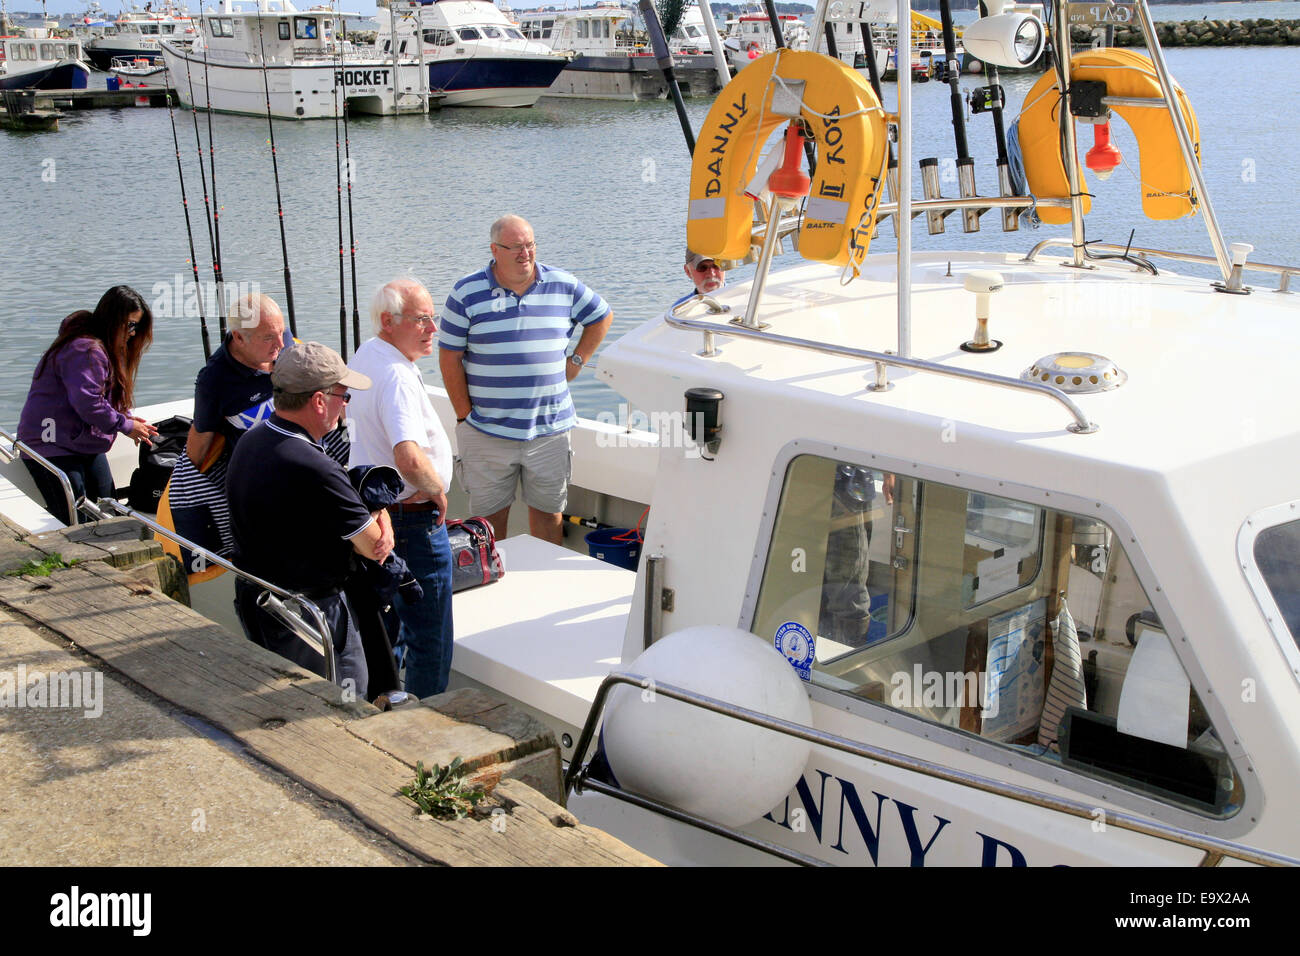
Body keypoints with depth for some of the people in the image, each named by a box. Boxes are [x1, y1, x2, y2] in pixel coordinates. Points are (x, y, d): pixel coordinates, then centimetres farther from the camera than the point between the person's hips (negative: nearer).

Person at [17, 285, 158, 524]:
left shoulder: (106, 347, 15)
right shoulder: (86, 350, -20)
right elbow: (87, 403, -26)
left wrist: (126, 417, 2)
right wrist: (125, 425, -15)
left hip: (87, 445, 11)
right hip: (51, 445, -11)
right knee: (75, 524, -14)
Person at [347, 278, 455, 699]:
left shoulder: (367, 353, 5)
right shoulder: (397, 377, -28)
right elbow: (409, 459, -42)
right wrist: (438, 489, -21)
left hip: (372, 507, 11)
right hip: (414, 519, -10)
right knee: (431, 641, 2)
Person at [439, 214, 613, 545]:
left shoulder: (563, 286, 3)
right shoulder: (467, 293, -3)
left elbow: (601, 317, 20)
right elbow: (450, 357, -2)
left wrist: (577, 360, 11)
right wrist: (465, 415, -4)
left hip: (549, 429, 2)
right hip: (487, 431, -2)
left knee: (548, 510, 11)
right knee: (489, 514, 6)